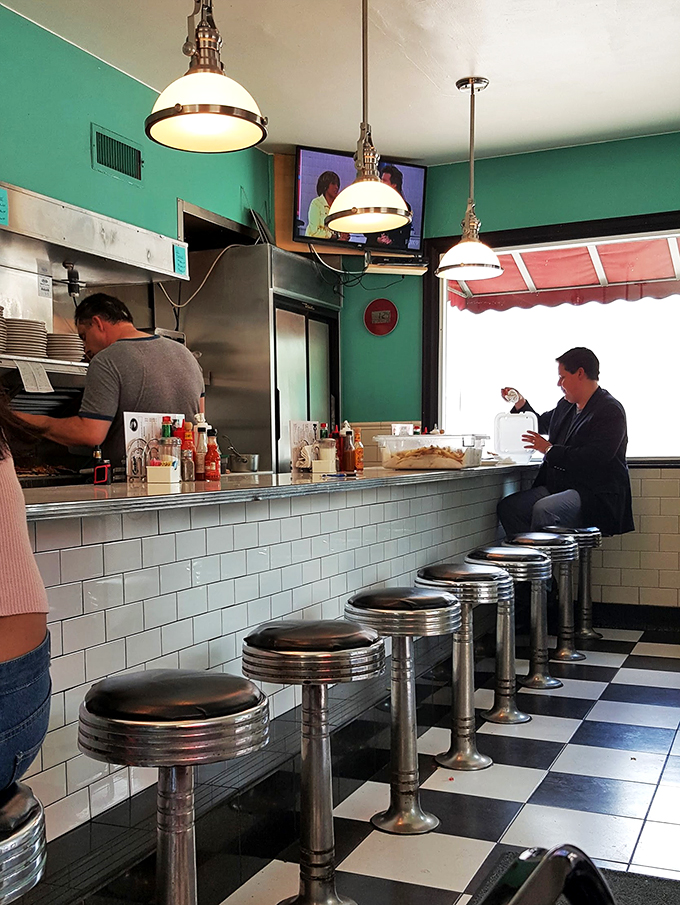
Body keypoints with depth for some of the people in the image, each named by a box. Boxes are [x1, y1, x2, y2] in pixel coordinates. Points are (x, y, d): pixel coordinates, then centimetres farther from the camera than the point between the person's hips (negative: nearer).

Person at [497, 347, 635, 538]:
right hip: (556, 486, 9)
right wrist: (521, 404, 19)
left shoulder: (610, 411, -10)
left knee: (543, 509, -34)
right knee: (508, 506, -11)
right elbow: (541, 424, 37)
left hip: (594, 494, -8)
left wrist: (549, 449, -15)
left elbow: (595, 458, -22)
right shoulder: (565, 405, 16)